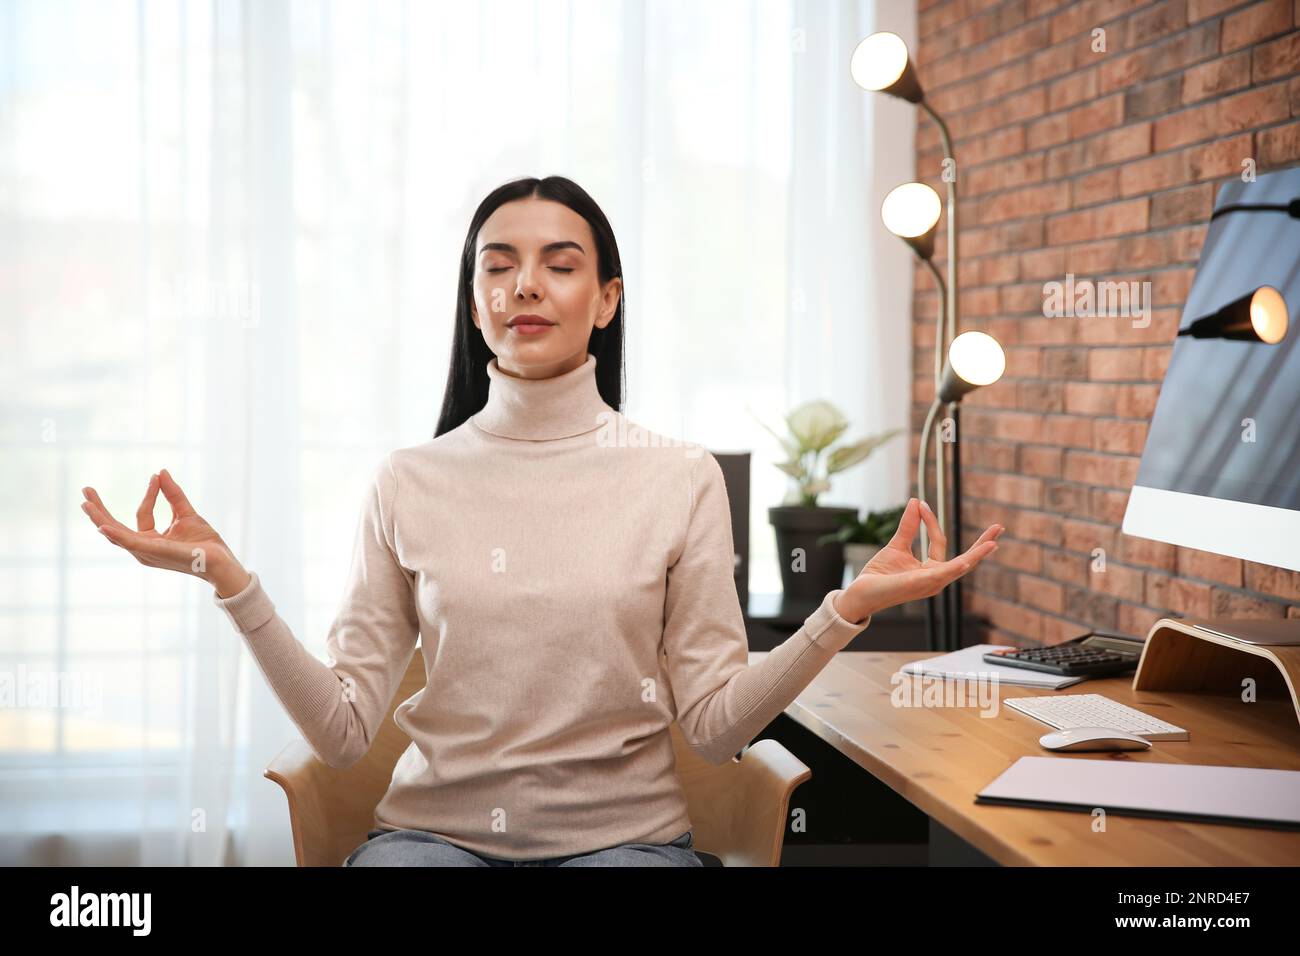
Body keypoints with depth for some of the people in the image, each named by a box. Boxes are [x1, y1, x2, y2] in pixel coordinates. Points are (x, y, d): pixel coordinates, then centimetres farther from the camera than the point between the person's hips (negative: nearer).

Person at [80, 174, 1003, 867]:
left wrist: (849, 608, -14)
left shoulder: (682, 478, 1)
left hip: (621, 830, 0)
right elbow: (344, 730, -1)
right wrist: (230, 580, -12)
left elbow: (716, 723, -2)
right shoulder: (408, 483, 3)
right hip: (436, 827, 1)